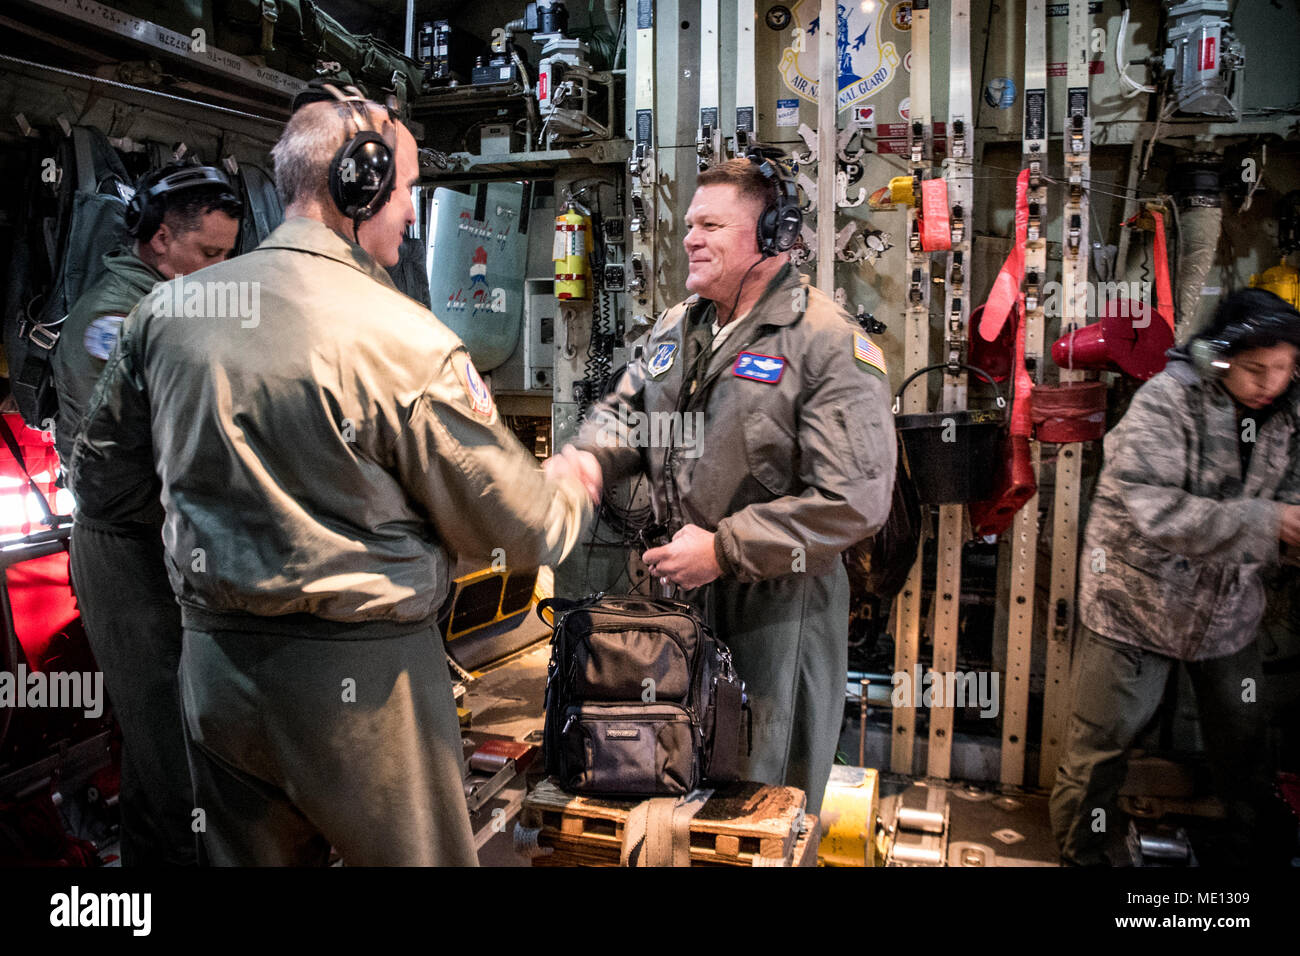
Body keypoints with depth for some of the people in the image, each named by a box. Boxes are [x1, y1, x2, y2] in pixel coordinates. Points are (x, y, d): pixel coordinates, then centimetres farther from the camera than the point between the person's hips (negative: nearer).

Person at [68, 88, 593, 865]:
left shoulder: (166, 311, 0)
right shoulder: (405, 342, -18)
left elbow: (99, 488, 12)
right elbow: (526, 531, -11)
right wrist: (583, 471, 9)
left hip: (214, 662, 6)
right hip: (361, 683, -5)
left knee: (250, 852, 22)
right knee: (420, 856, 13)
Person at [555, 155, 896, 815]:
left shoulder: (831, 344, -16)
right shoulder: (675, 327, 8)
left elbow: (854, 501, -22)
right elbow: (624, 410, 18)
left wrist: (724, 550, -20)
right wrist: (589, 459, -6)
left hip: (777, 605, -6)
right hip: (677, 588, 6)